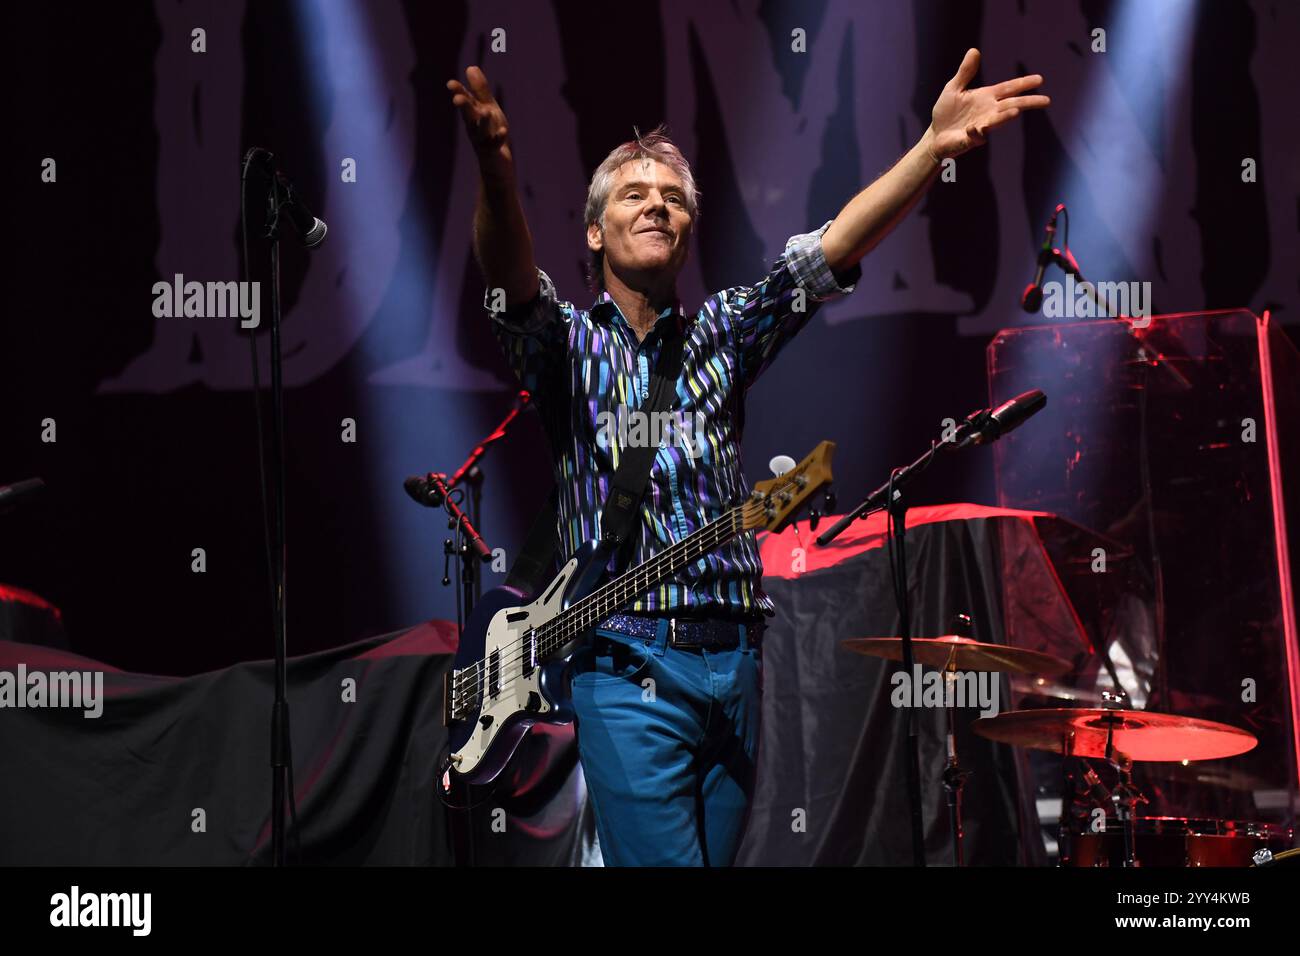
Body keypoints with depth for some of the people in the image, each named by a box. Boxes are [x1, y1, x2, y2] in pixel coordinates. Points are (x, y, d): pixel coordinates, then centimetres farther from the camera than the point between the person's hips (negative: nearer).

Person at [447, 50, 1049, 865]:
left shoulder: (723, 333, 13)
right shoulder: (569, 343, 3)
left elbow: (829, 253, 0)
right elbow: (514, 285, -19)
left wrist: (933, 149, -16)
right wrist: (497, 179, -42)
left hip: (735, 657, 4)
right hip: (629, 663, -4)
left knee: (719, 855, 12)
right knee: (660, 858, -13)